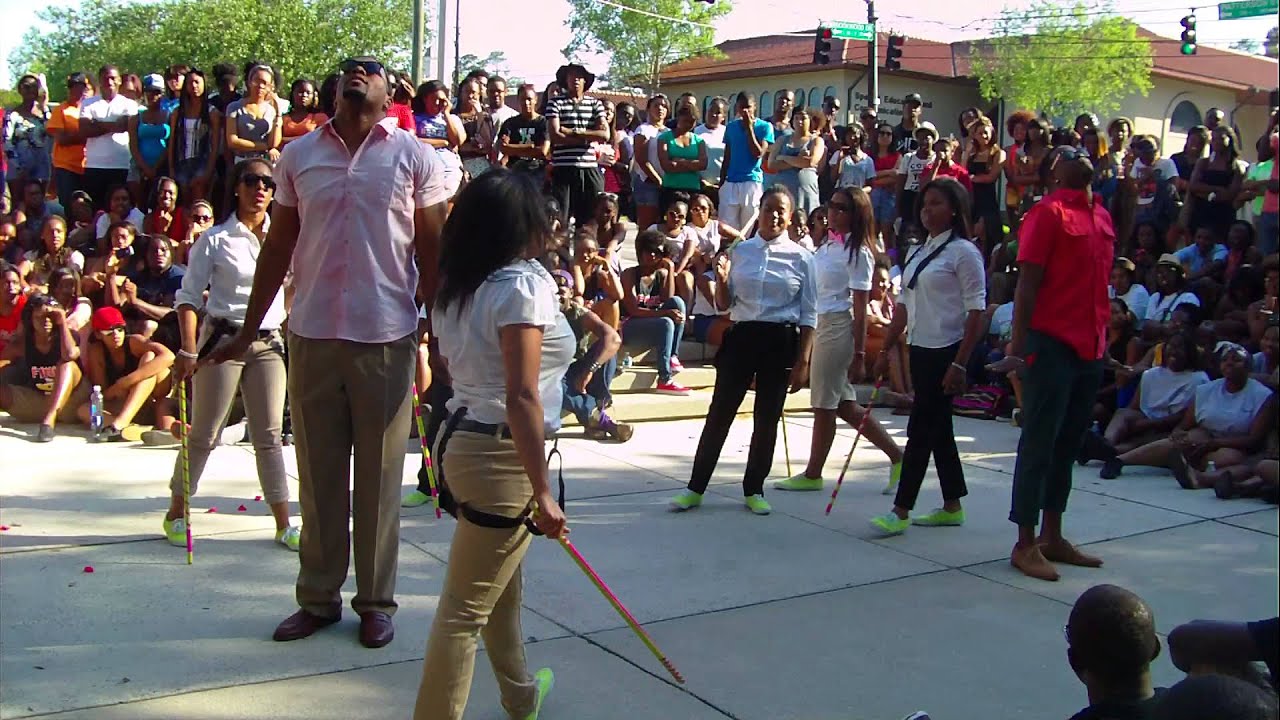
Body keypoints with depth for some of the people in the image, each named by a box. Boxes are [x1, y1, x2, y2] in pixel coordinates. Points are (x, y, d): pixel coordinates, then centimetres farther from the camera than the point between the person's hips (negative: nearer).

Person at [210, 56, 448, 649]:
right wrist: (248, 332, 12)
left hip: (386, 337, -2)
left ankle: (376, 601, 20)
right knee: (318, 476, 10)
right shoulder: (298, 156, 8)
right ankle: (318, 597, 23)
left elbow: (432, 252, 4)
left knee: (379, 477, 7)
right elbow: (278, 249, 12)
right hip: (311, 334, 2)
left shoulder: (414, 157, 2)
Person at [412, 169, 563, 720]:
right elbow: (521, 395, -22)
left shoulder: (458, 289, 10)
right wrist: (542, 492, -21)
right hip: (501, 454, -9)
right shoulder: (524, 284, -15)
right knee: (465, 608, -3)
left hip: (461, 439, 9)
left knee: (503, 579, 26)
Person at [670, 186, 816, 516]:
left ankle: (754, 490, 21)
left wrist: (803, 360, -5)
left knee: (767, 418, 7)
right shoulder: (739, 251, 5)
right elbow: (724, 304, 11)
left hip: (780, 341, -1)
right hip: (741, 337, 1)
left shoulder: (801, 258, 0)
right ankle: (696, 488, 10)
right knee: (719, 413, 2)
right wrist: (721, 280, -10)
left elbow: (808, 315, 0)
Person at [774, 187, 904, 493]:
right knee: (844, 404, 12)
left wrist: (859, 355, -16)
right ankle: (897, 457, 21)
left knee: (824, 404, 1)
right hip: (820, 325, 9)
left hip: (839, 328, -9)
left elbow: (860, 309, -14)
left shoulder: (857, 253, -12)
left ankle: (813, 474, 14)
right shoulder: (827, 245, 12)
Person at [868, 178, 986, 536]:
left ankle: (901, 512, -2)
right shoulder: (918, 253, 14)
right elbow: (904, 305, 17)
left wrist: (959, 364, -19)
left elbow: (975, 312, -14)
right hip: (919, 349, 8)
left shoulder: (963, 252, -9)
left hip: (945, 352, -8)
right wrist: (886, 351, 14)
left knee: (920, 430, -7)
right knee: (938, 429, 13)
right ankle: (952, 507, 23)